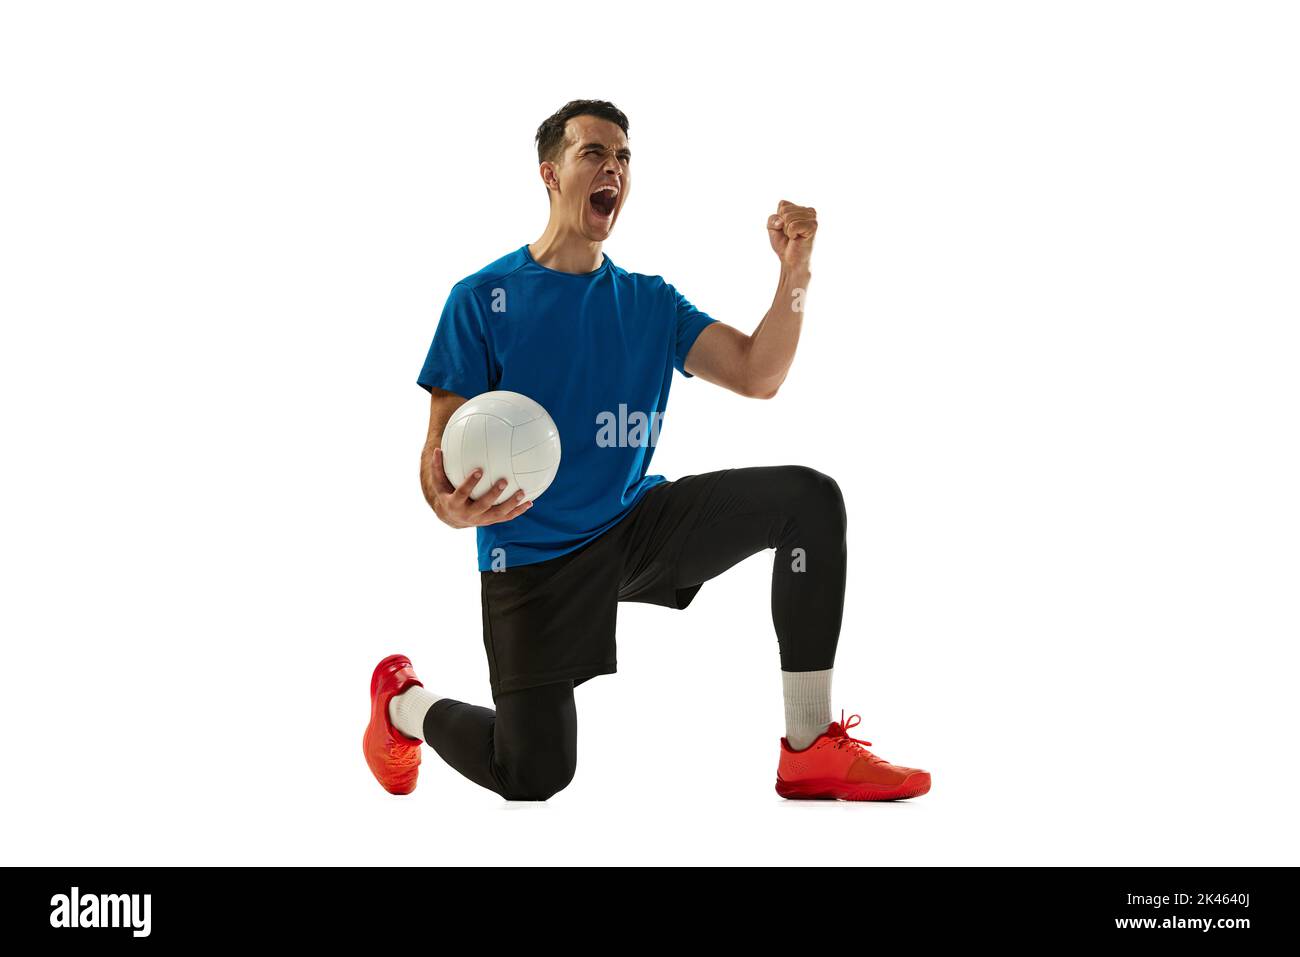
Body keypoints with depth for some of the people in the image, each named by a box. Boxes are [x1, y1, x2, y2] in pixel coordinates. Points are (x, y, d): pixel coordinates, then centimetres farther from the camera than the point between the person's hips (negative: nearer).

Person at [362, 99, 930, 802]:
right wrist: (451, 507, -32)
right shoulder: (484, 297, -5)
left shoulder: (650, 302, 9)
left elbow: (757, 375, -2)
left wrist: (794, 273, -16)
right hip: (535, 553, -4)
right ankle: (404, 702, 22)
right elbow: (443, 446, -9)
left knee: (810, 498, -16)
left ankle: (810, 749, -13)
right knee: (534, 776, -12)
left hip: (639, 523, 5)